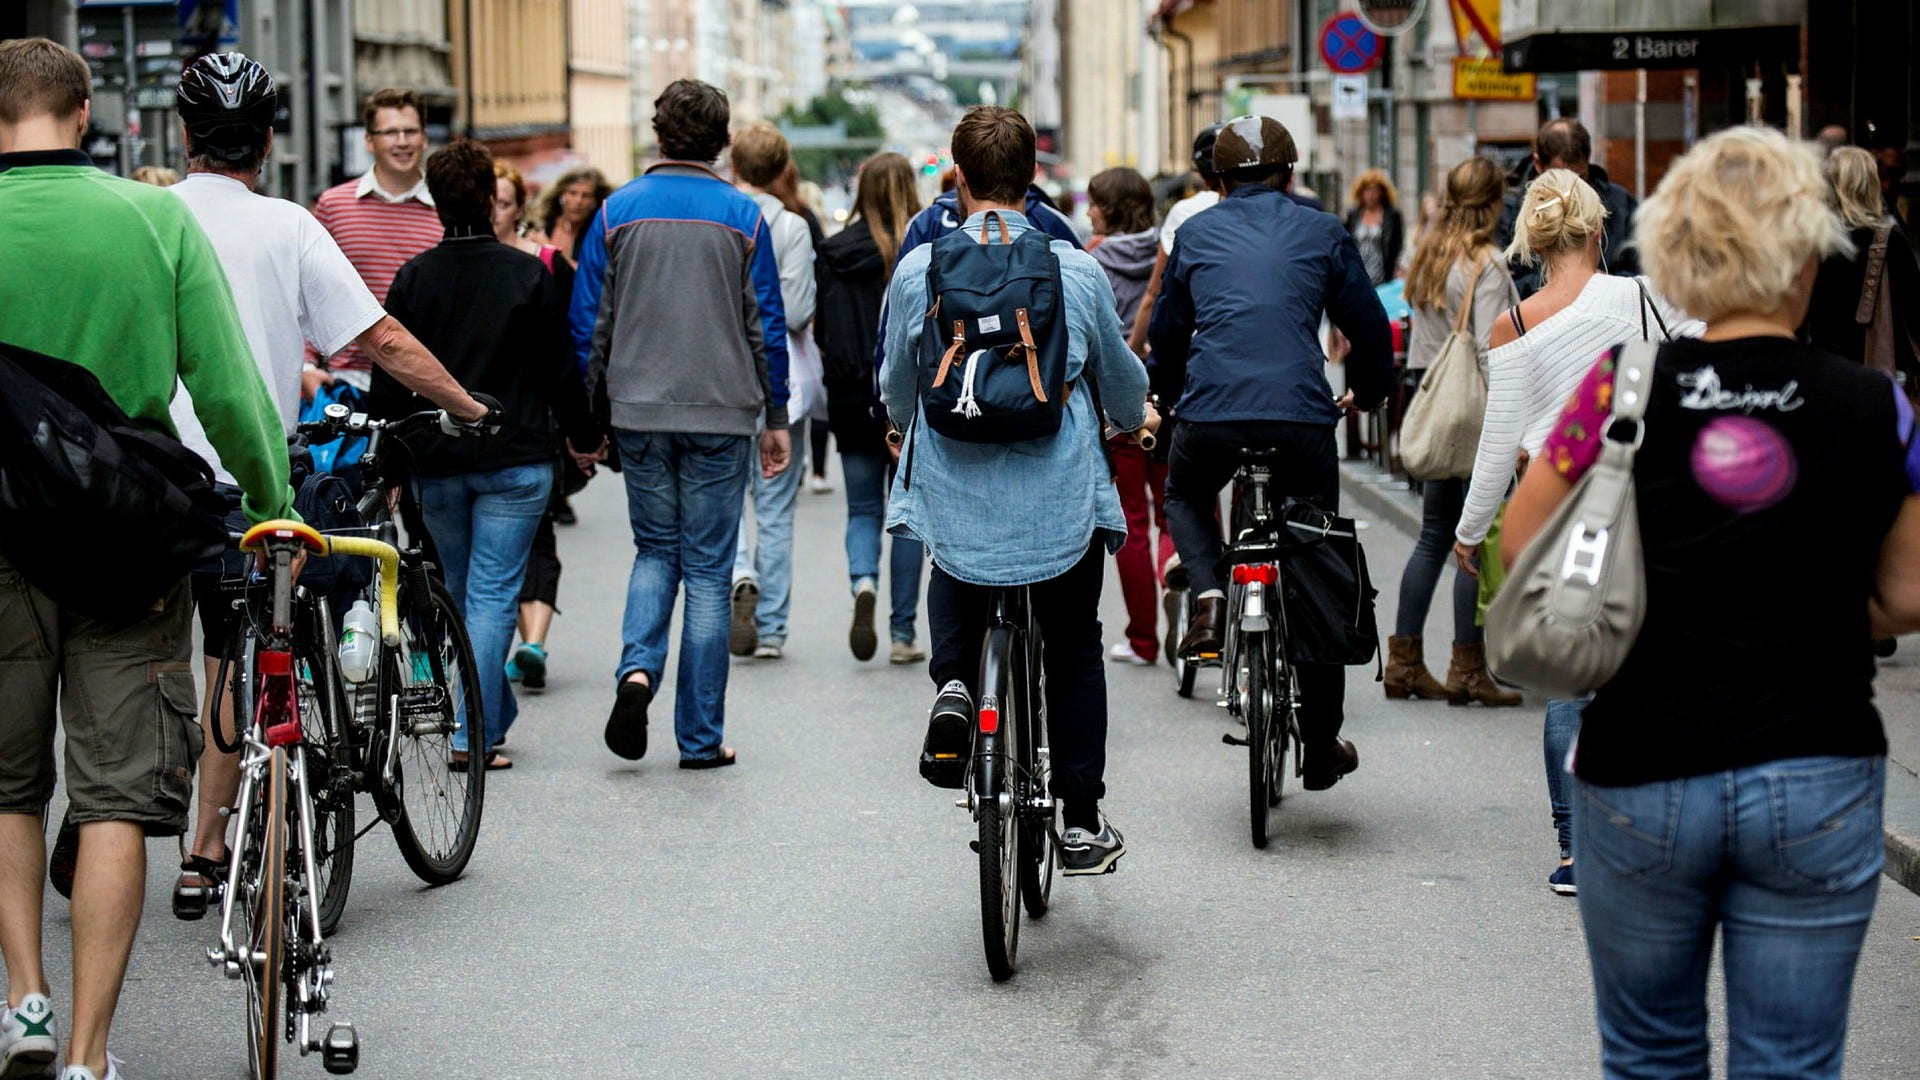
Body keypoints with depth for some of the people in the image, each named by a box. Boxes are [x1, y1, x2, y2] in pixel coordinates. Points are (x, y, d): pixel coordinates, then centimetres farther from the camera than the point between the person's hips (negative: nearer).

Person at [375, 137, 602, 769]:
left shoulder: (413, 278, 1)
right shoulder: (528, 275, -5)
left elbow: (389, 379, 3)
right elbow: (561, 369, -1)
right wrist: (583, 437, 15)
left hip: (435, 463, 2)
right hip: (515, 460, -2)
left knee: (458, 595, 17)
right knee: (491, 595, -2)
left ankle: (496, 713, 28)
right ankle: (474, 735, -11)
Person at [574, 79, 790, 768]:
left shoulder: (618, 211, 1)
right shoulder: (743, 216, -3)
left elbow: (588, 321, 2)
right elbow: (767, 324, 0)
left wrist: (594, 411, 12)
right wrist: (775, 418, 8)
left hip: (638, 411, 1)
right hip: (721, 413, -1)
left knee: (655, 550, 18)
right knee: (708, 569, 5)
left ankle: (637, 667, -8)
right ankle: (700, 737, 6)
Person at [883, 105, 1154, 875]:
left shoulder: (917, 271, -6)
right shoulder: (1077, 270, -6)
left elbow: (896, 396, 8)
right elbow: (1122, 381, 10)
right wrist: (1135, 418, 34)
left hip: (954, 498, 0)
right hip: (1064, 501, 0)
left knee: (952, 574, 34)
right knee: (1073, 653, 18)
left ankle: (953, 682, 7)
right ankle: (1081, 824, 20)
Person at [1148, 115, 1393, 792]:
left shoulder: (1195, 234, 15)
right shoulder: (1322, 233, 12)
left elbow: (1166, 334, 24)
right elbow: (1369, 328, 16)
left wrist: (1172, 398, 43)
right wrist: (1367, 392, 36)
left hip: (1209, 413, 1)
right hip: (1303, 417, 0)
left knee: (1185, 496, 35)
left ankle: (1208, 595, 4)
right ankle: (1321, 748, 15)